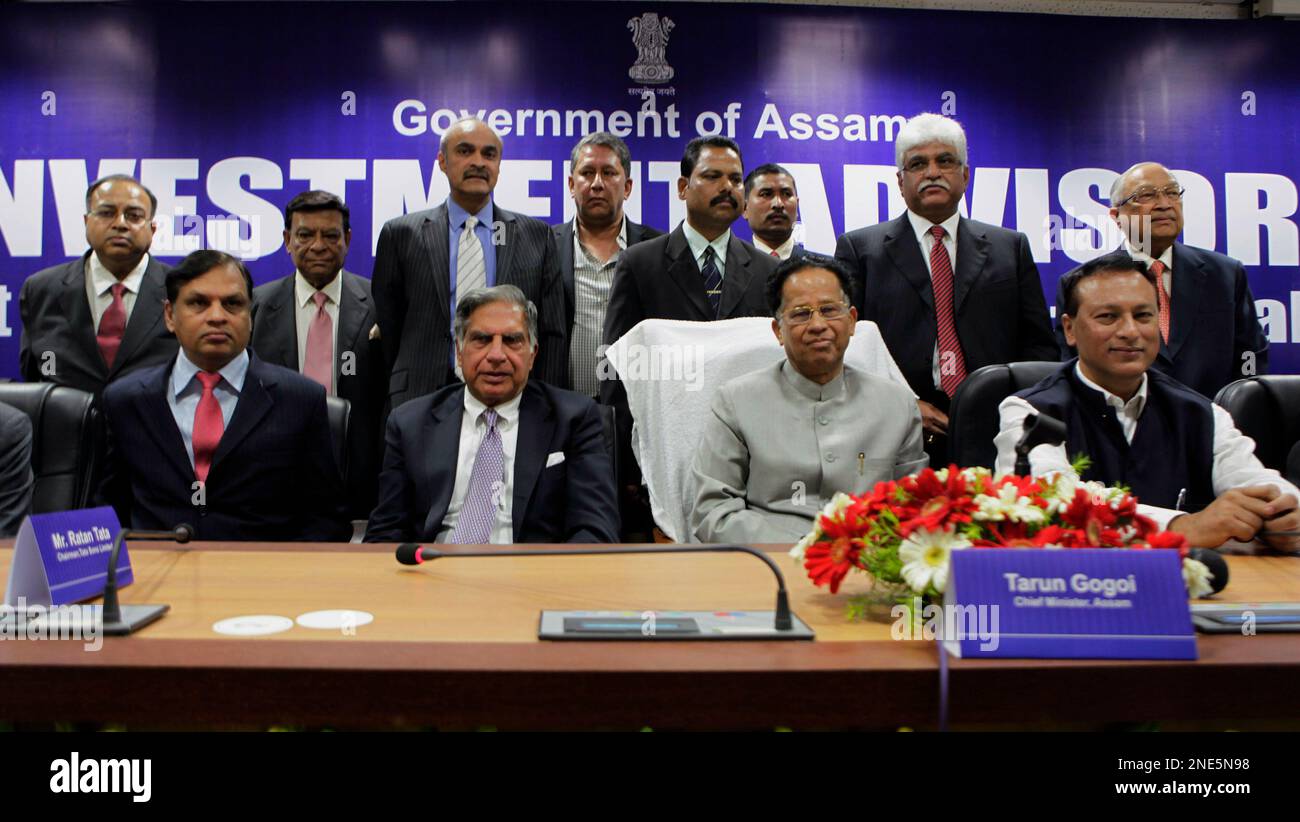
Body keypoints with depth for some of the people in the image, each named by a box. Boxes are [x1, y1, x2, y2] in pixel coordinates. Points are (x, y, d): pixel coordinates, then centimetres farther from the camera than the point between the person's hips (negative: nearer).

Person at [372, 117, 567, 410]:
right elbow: (386, 329, 9)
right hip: (422, 398, 0)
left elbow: (552, 334, 6)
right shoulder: (400, 234, 6)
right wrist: (401, 394, 6)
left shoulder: (537, 235, 8)